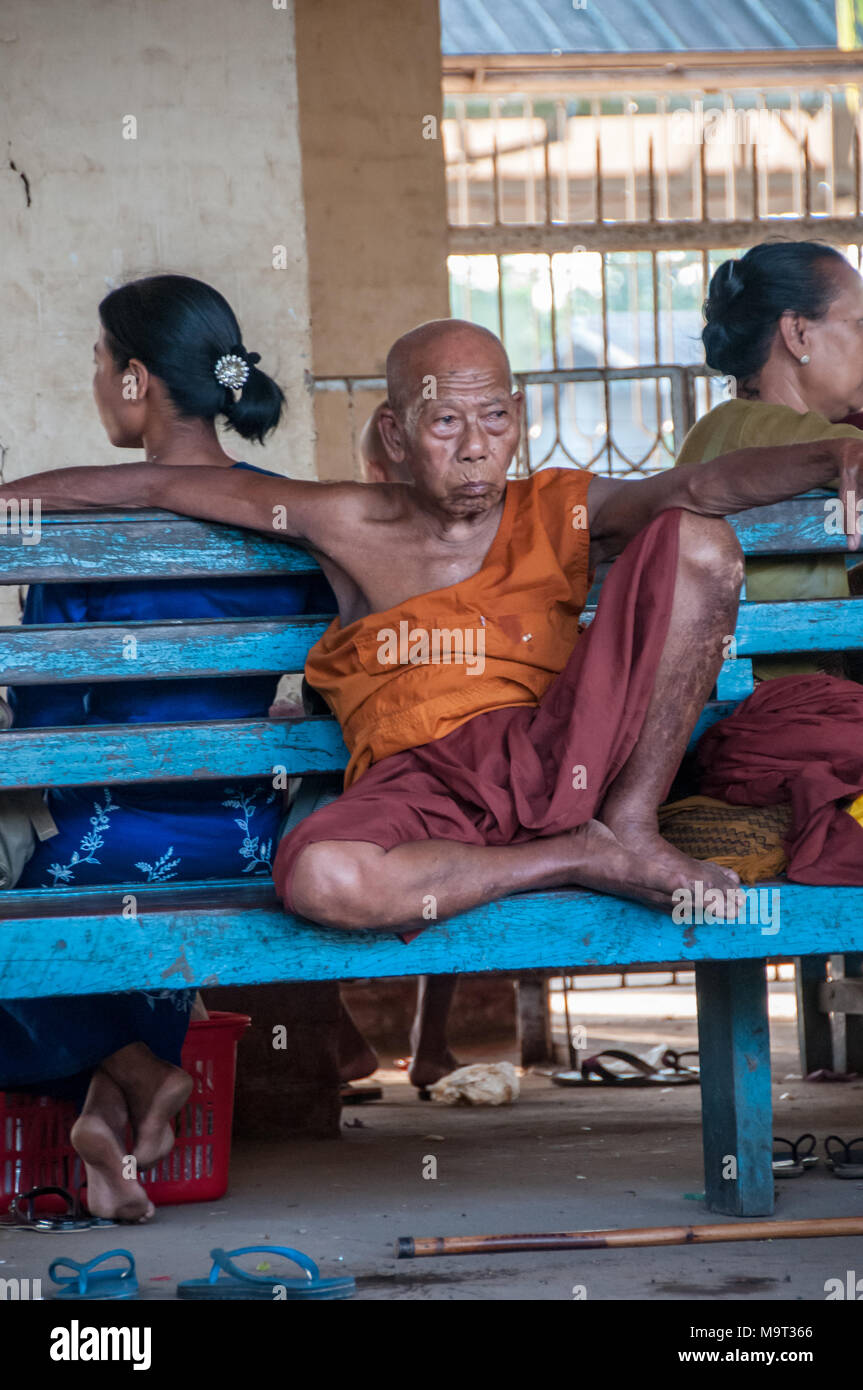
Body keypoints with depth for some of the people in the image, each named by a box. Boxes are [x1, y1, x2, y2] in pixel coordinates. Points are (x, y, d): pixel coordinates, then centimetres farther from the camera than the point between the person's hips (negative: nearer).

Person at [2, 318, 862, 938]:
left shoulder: (562, 513, 14)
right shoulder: (355, 530, 12)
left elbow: (700, 486, -4)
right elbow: (162, 486, 17)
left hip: (551, 755, 1)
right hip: (420, 786, -1)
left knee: (694, 541, -12)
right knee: (318, 877, -39)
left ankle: (629, 824, -10)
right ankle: (589, 860, -19)